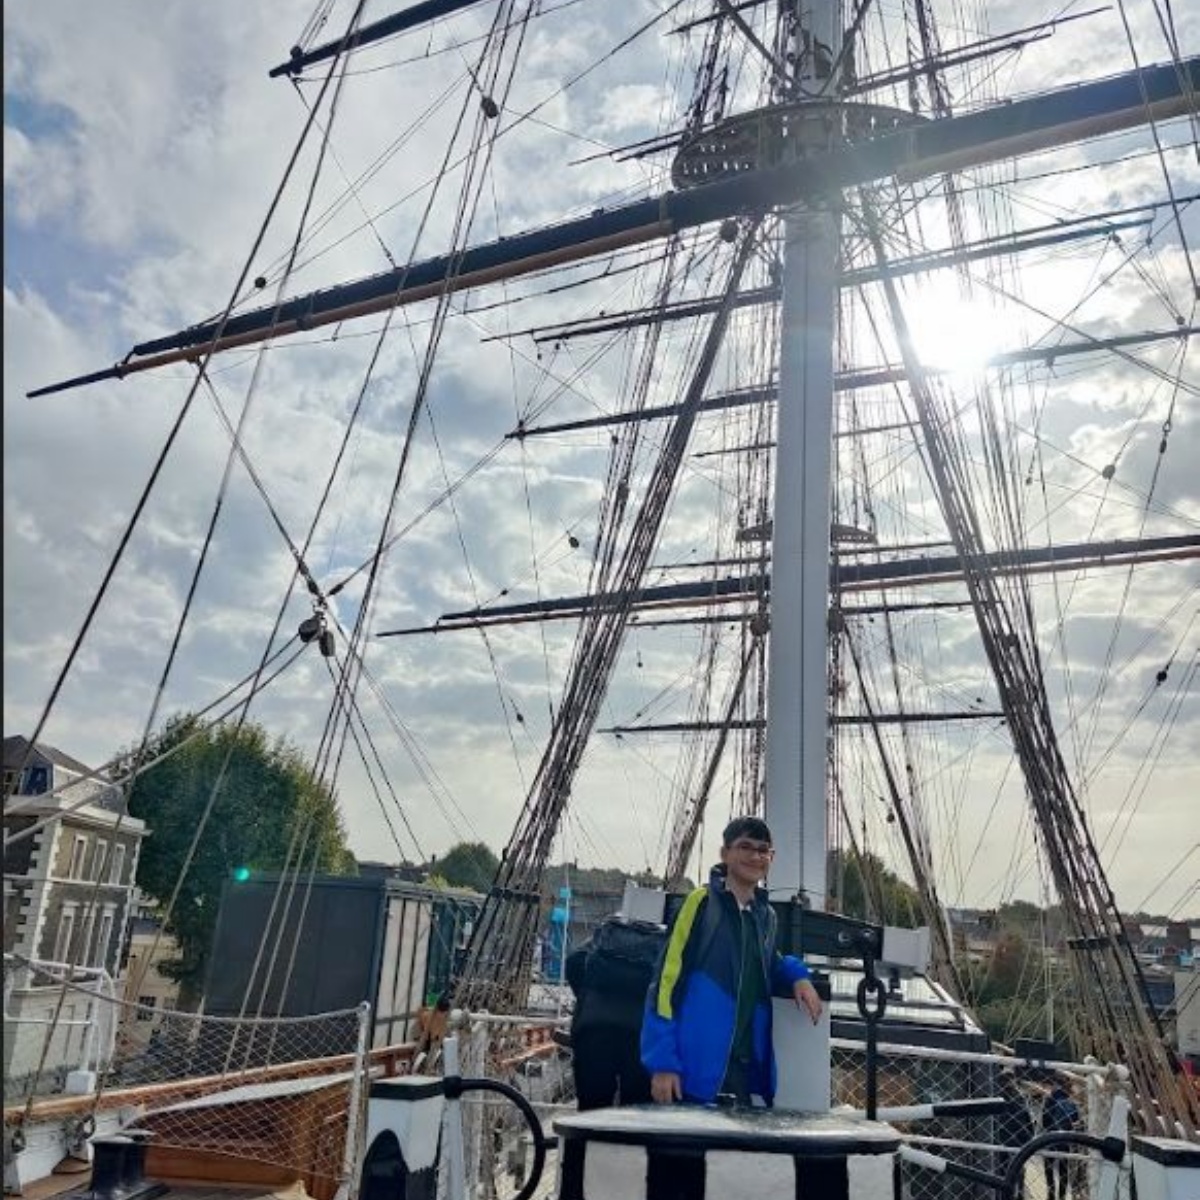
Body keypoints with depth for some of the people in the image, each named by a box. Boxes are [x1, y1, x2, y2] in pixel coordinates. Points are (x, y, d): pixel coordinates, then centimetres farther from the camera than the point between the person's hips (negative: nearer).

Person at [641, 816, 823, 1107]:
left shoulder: (766, 915, 13)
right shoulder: (701, 903, -6)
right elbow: (666, 982, -9)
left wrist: (797, 976, 9)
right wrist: (663, 1061, -14)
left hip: (750, 1071, 6)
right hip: (696, 1072, -6)